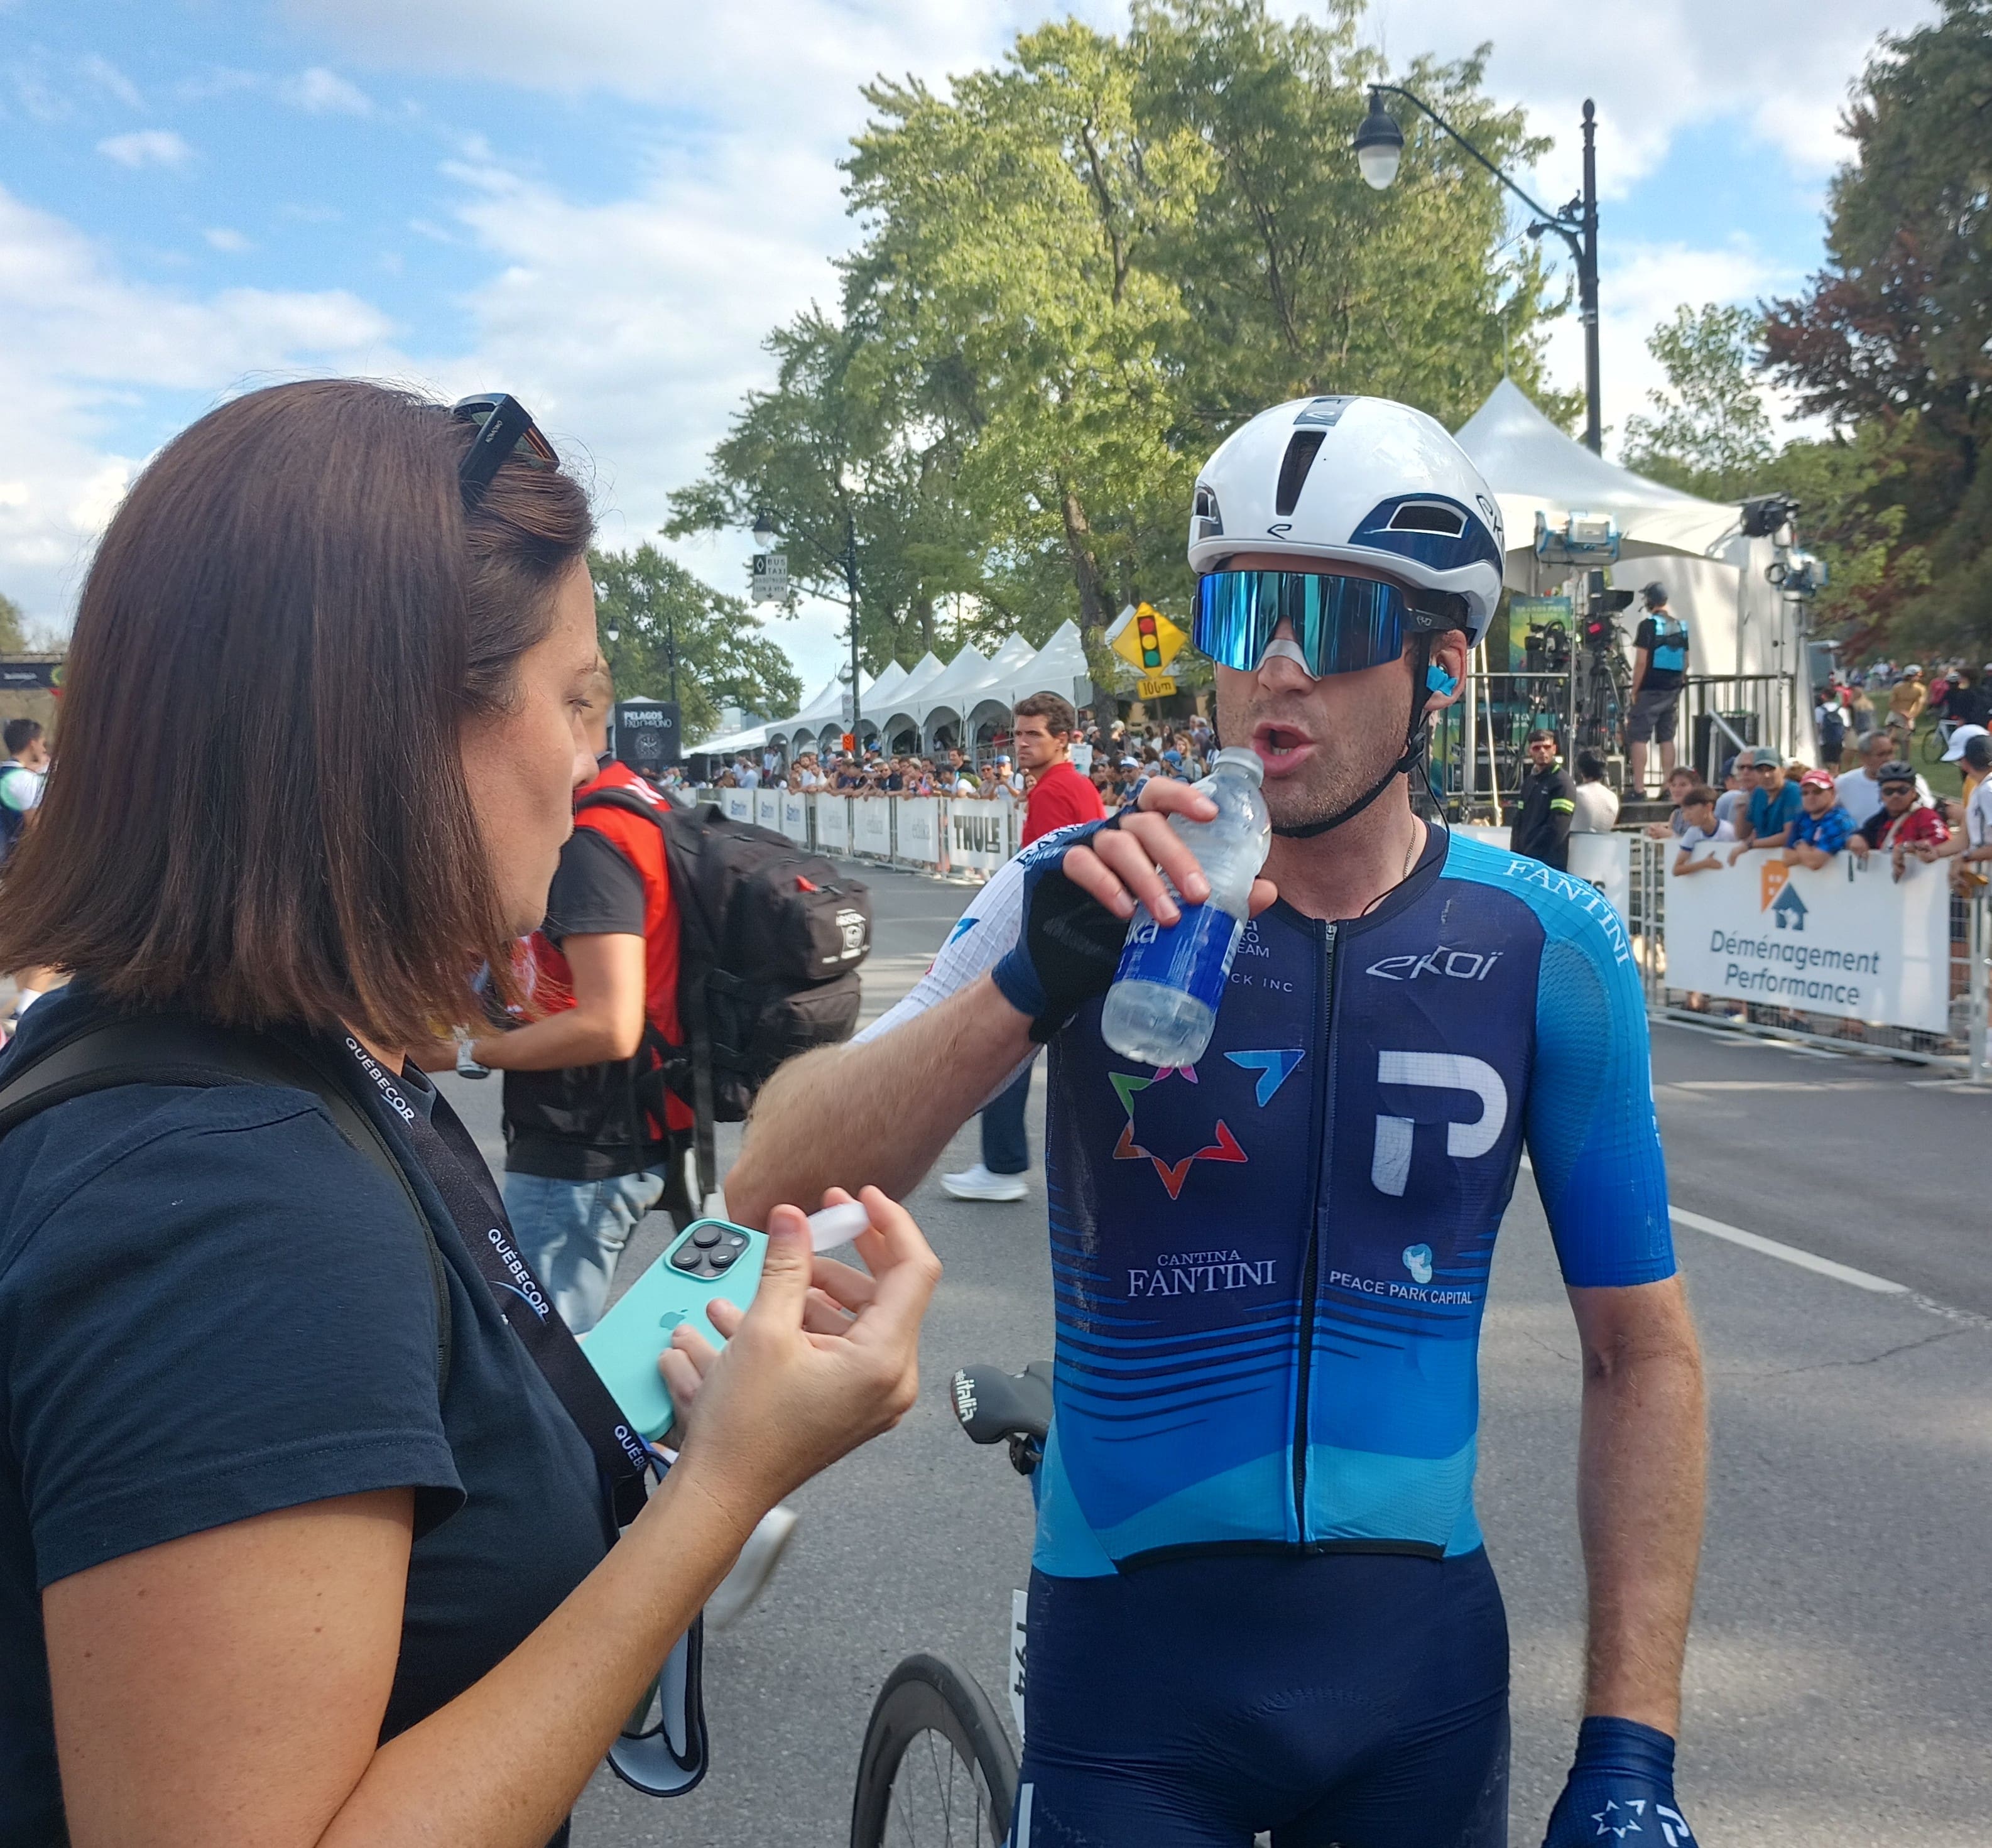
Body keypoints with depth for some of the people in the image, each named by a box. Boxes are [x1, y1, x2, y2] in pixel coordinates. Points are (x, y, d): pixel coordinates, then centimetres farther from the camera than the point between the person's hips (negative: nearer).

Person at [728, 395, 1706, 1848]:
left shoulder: (1551, 952, -7)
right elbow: (774, 1203, -19)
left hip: (1422, 1666, 2)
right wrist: (1025, 987, -35)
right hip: (1134, 1668, -2)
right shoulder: (1086, 902, -11)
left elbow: (1643, 1355, 0)